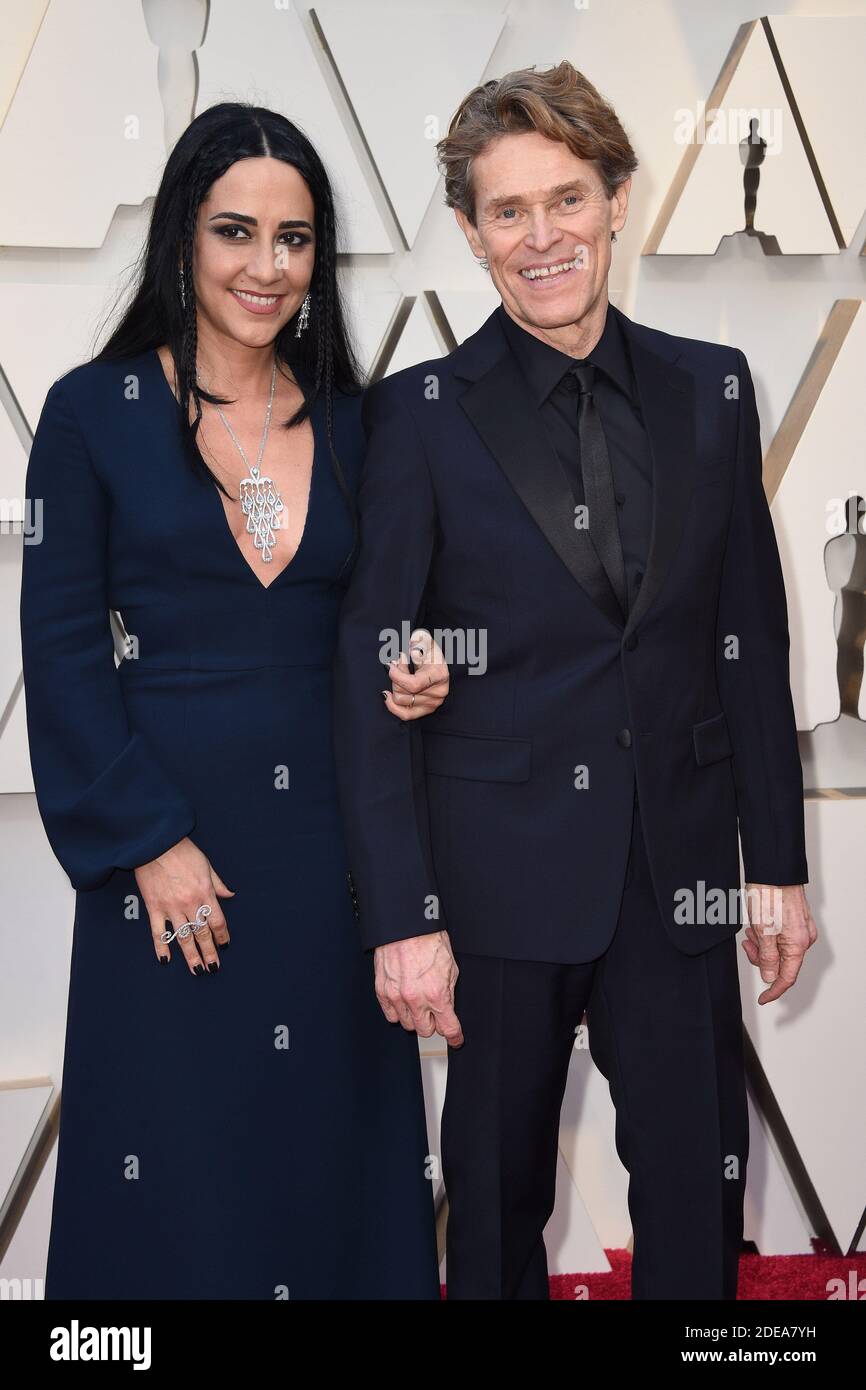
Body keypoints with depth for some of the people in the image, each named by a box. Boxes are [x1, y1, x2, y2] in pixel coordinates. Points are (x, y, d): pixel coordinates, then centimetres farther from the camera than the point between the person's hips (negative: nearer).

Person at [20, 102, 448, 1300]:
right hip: (171, 840, -3)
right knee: (182, 1168, 7)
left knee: (332, 1148, 11)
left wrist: (416, 675, -6)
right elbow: (61, 651, -5)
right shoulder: (96, 411, -2)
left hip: (332, 831, 3)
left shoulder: (351, 423, 8)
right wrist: (149, 842, -11)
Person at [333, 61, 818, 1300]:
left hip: (678, 861, 2)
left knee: (699, 1186, 9)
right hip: (503, 865, -2)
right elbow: (372, 675, -6)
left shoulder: (710, 391, 5)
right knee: (500, 1188, 13)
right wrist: (402, 916, -10)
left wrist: (779, 862, 7)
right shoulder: (421, 414, -4)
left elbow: (751, 639, 8)